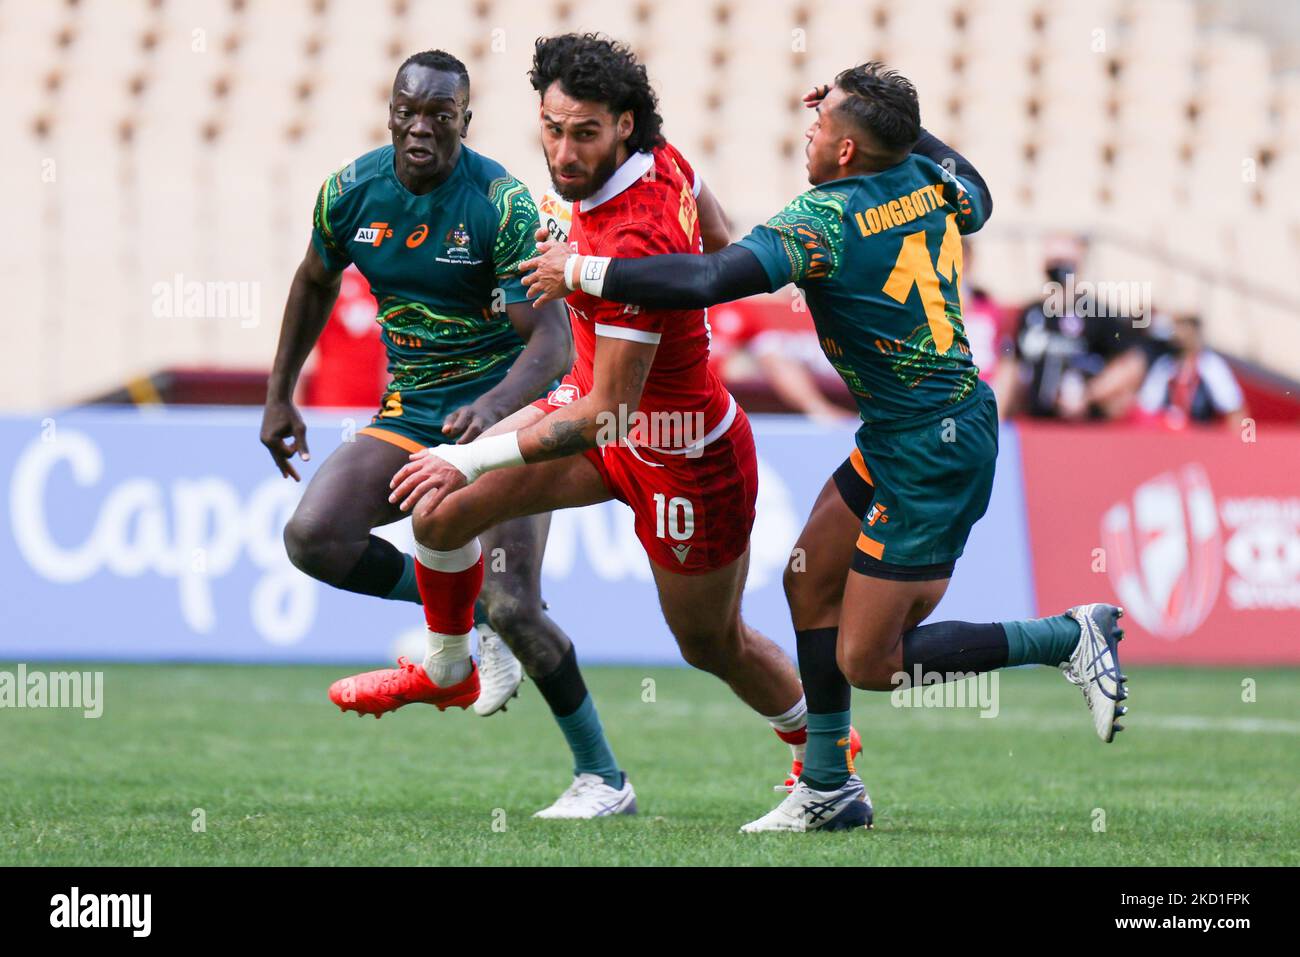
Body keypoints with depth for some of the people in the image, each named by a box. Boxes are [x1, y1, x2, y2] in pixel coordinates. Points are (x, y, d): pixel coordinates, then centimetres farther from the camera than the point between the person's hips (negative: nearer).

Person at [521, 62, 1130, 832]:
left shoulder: (829, 219, -23)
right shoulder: (930, 181, 1)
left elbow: (710, 280, -34)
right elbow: (978, 202, 27)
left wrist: (579, 272, -24)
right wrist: (899, 124, 21)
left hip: (931, 458, -9)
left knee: (866, 662, 0)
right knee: (811, 582, 15)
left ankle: (1070, 637, 5)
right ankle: (828, 789, 23)